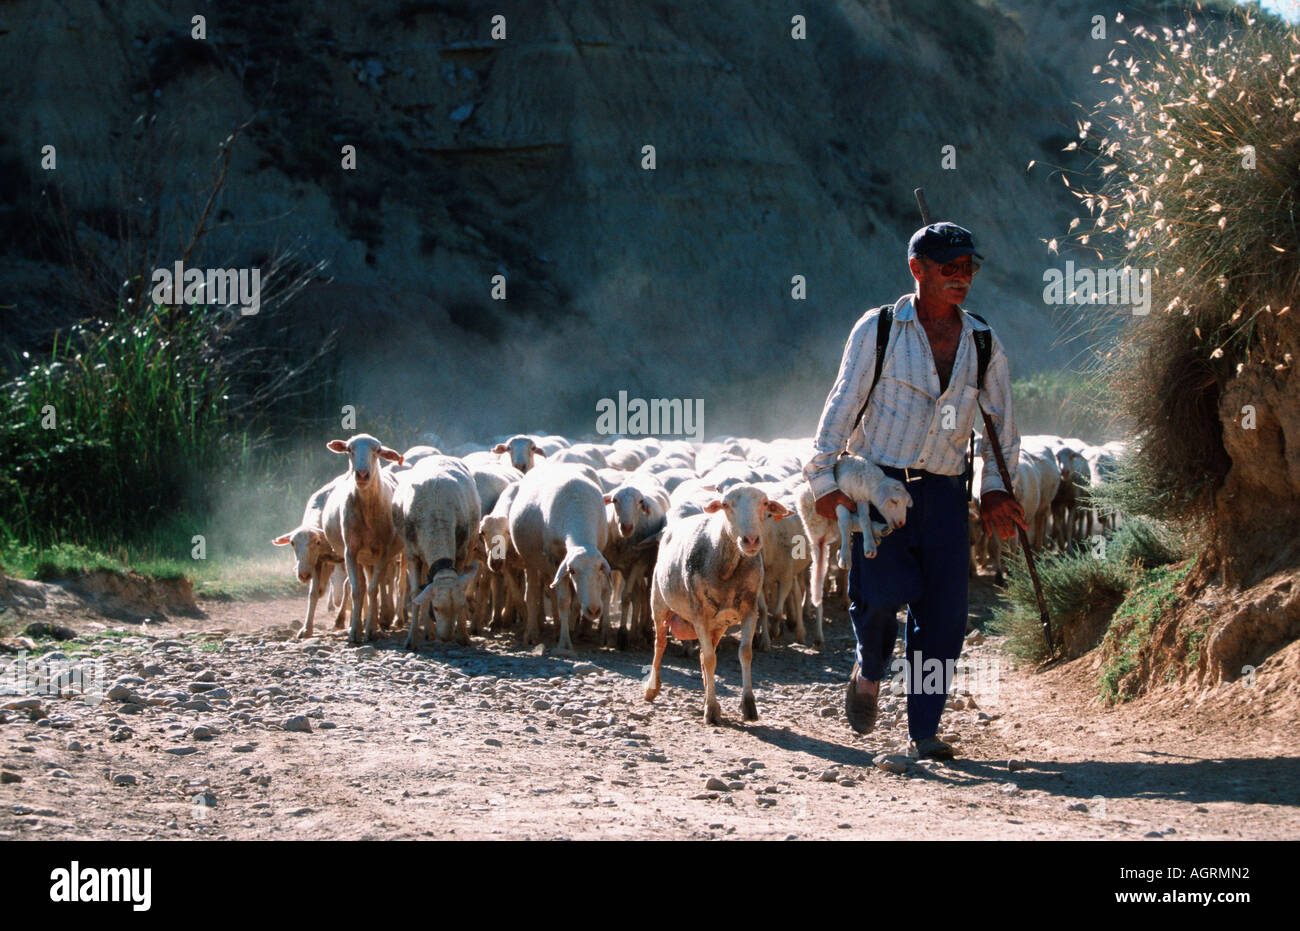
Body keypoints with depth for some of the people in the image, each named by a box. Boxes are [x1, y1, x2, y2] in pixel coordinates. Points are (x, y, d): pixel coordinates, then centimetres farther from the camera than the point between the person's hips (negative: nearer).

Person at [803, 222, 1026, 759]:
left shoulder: (984, 344, 8)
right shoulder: (878, 330, -1)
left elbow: (1002, 424, 18)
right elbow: (843, 406, 0)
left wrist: (996, 488, 7)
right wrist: (824, 478, -5)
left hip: (945, 493, 3)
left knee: (943, 613, -4)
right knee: (883, 590, -19)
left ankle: (923, 731, 6)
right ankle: (868, 673, 13)